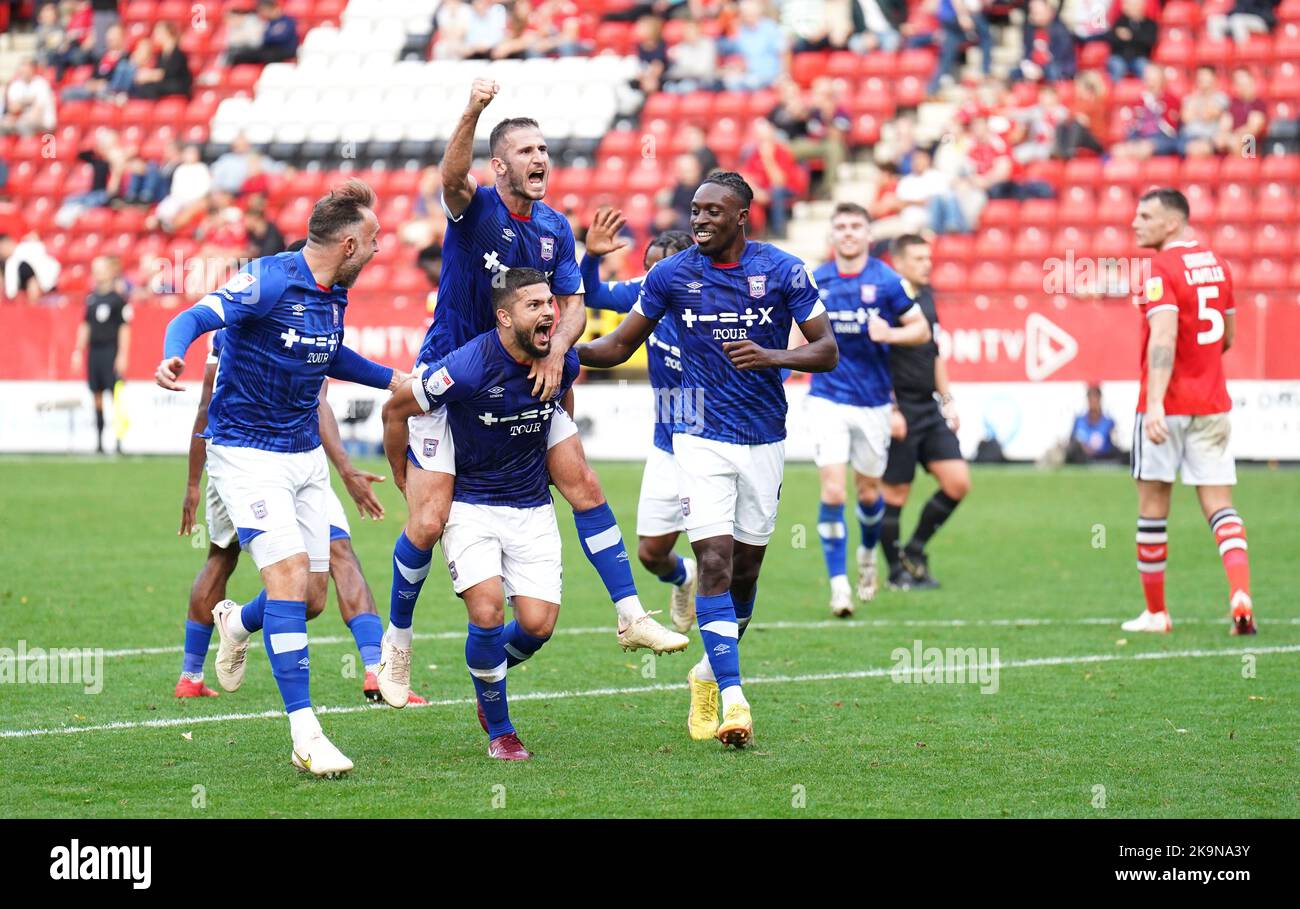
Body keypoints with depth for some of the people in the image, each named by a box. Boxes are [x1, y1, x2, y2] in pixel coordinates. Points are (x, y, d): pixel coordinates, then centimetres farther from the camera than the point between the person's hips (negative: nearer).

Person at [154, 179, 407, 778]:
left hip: (306, 455, 8)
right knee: (289, 578, -19)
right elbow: (195, 318, -29)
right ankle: (305, 735, -18)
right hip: (248, 453, -8)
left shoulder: (334, 293, 7)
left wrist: (392, 379, 28)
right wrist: (172, 357, -50)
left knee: (312, 595, 6)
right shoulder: (267, 282, -17)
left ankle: (237, 624, 42)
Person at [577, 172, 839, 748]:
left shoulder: (783, 272, -4)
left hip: (765, 440, 1)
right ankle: (733, 699, -20)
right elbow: (620, 346, 7)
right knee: (715, 562, -16)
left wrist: (773, 356, -21)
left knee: (745, 568, 10)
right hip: (701, 437, -1)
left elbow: (827, 351, -3)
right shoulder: (671, 274, -1)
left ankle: (710, 674, 33)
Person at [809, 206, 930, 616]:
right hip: (828, 400, 0)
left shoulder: (886, 281, -7)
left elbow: (922, 330, -3)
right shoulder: (816, 282, 0)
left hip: (873, 404, 0)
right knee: (833, 493, -12)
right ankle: (838, 585, -6)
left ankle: (868, 554, 44)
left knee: (868, 493, 13)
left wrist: (890, 334, -21)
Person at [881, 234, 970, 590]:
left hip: (930, 410, 8)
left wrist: (947, 400, 19)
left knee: (958, 483, 1)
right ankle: (897, 571, 13)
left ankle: (914, 551, 17)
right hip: (900, 410, -8)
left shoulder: (926, 296, 12)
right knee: (896, 492, 0)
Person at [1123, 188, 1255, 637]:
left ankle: (1155, 612, 15)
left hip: (1168, 404, -6)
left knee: (1152, 505, 8)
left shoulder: (1162, 269, -13)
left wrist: (1155, 403, -31)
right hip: (1212, 405, 6)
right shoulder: (1216, 264, 10)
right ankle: (1241, 595, -18)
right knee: (1220, 507, 3)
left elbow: (1163, 338, -24)